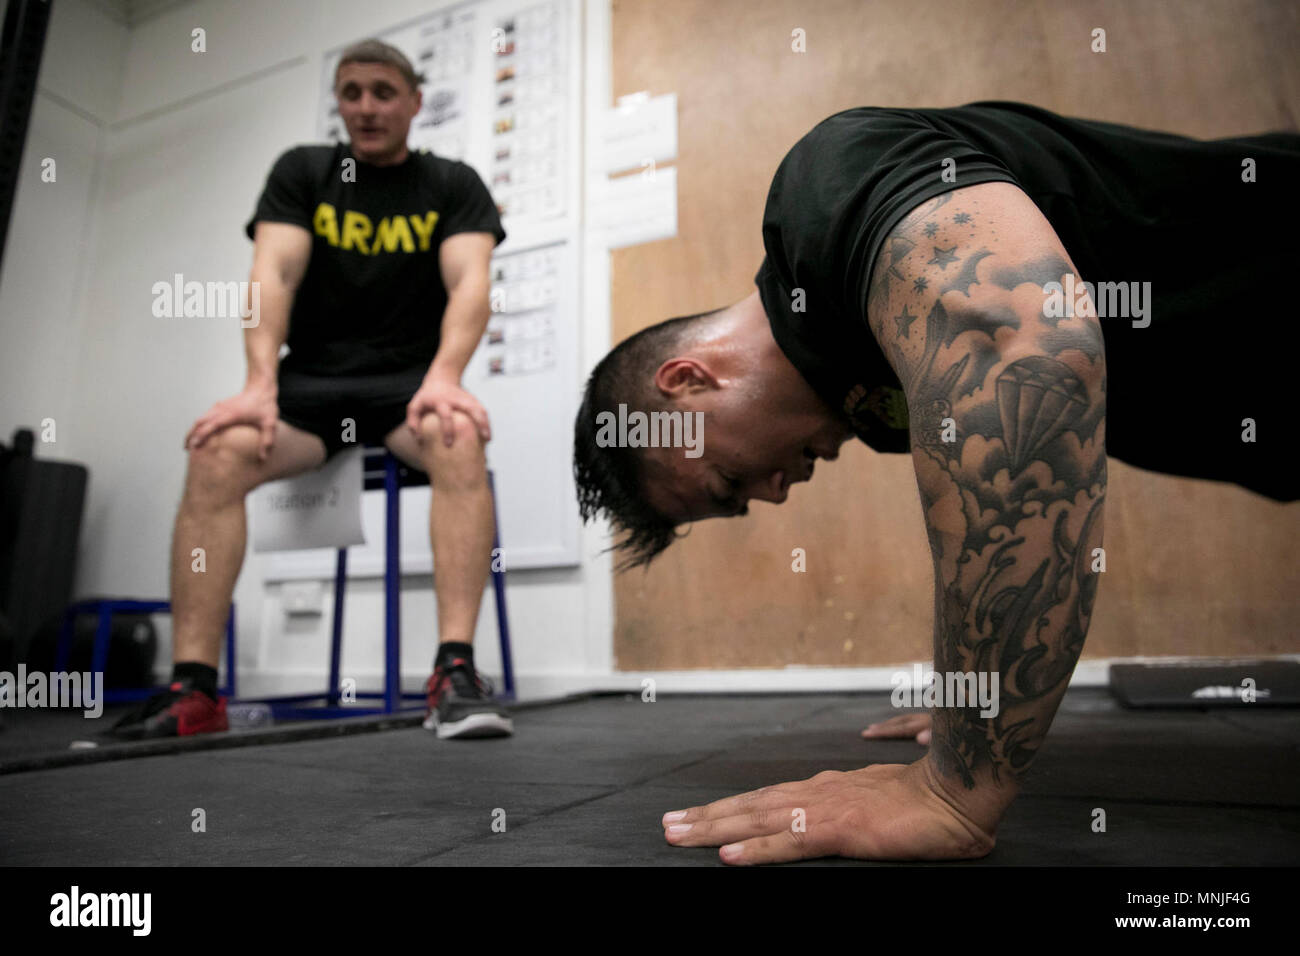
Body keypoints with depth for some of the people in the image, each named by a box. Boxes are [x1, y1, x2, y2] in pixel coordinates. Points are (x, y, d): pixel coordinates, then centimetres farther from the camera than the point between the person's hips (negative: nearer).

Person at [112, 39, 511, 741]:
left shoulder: (453, 185, 6)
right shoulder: (301, 172, 10)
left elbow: (470, 283, -11)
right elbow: (273, 275, -6)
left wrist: (443, 378, -32)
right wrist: (260, 385, -23)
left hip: (409, 379, -1)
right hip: (312, 376, 2)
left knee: (459, 440, -36)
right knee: (216, 453, -28)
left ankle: (455, 671, -37)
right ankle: (192, 689, -22)